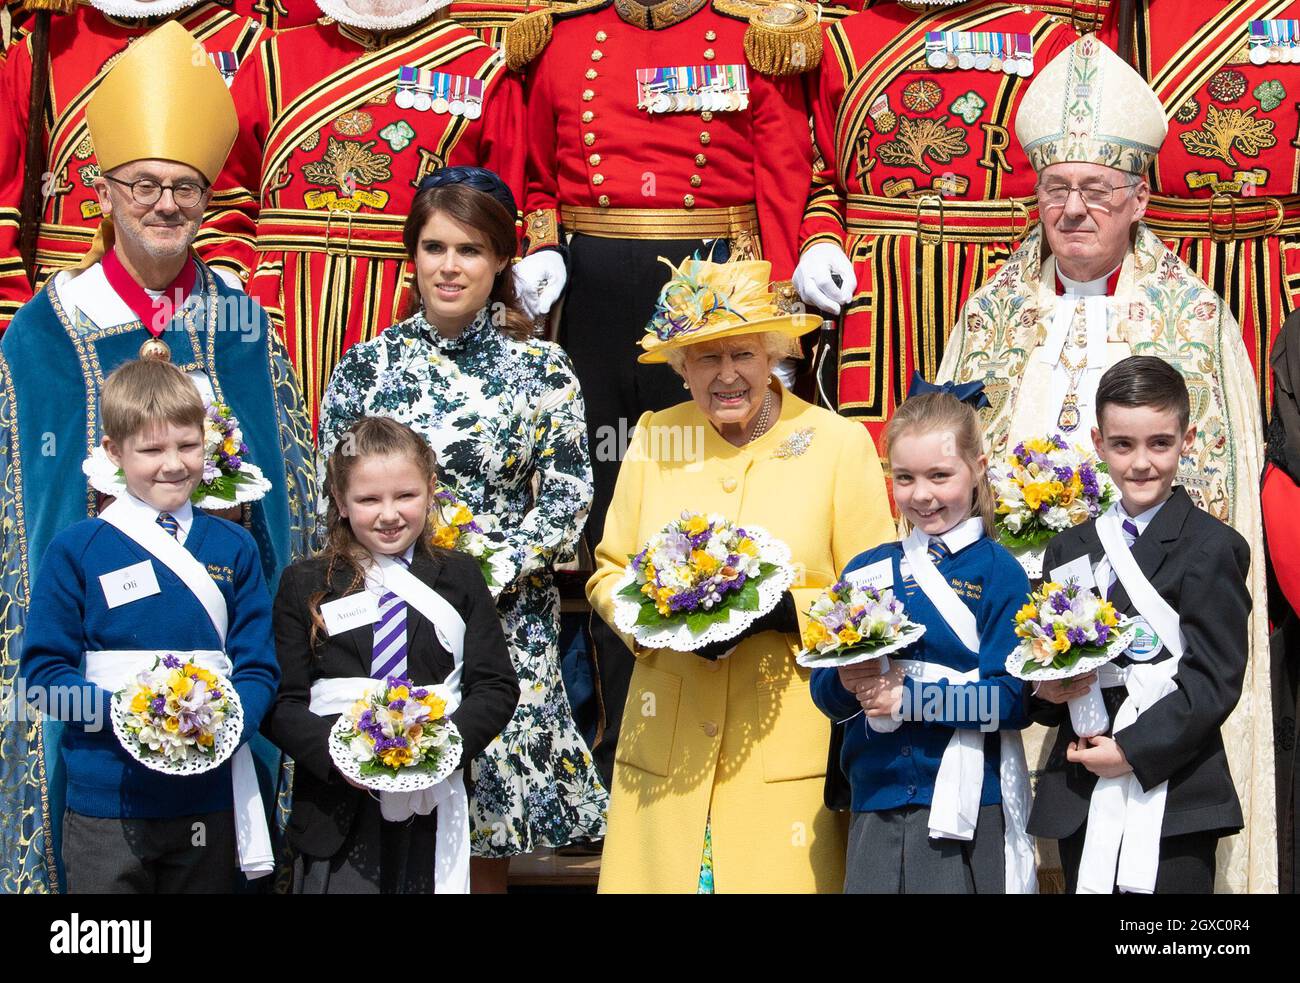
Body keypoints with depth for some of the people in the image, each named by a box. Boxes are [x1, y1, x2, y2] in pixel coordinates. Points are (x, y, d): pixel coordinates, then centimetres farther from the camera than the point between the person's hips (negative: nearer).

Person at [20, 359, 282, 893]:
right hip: (105, 803, -2)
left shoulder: (233, 548, 5)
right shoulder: (76, 550, -3)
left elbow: (259, 665, 4)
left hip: (209, 802, 2)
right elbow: (43, 669, -4)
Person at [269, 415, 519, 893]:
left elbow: (496, 687, 3)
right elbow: (282, 702, 1)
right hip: (336, 813, -1)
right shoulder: (305, 586, 5)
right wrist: (336, 754, -17)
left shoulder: (460, 579, 8)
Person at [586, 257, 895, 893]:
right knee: (661, 873, 3)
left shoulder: (840, 444, 0)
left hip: (790, 748, -2)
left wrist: (782, 611, -17)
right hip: (666, 744, 3)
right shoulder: (655, 439, 8)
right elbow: (608, 574, 13)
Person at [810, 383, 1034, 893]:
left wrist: (910, 697, -18)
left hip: (966, 809, -4)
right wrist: (845, 682, -13)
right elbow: (824, 692, 9)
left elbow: (1014, 697, -12)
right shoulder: (866, 571, 10)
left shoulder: (997, 572, -3)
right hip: (875, 801, 4)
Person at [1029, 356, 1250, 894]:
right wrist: (1047, 691, -7)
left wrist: (1134, 748, -16)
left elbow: (1216, 678, -9)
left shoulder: (1212, 548, -4)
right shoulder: (1070, 550, 15)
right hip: (1081, 797, 5)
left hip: (1174, 799, -5)